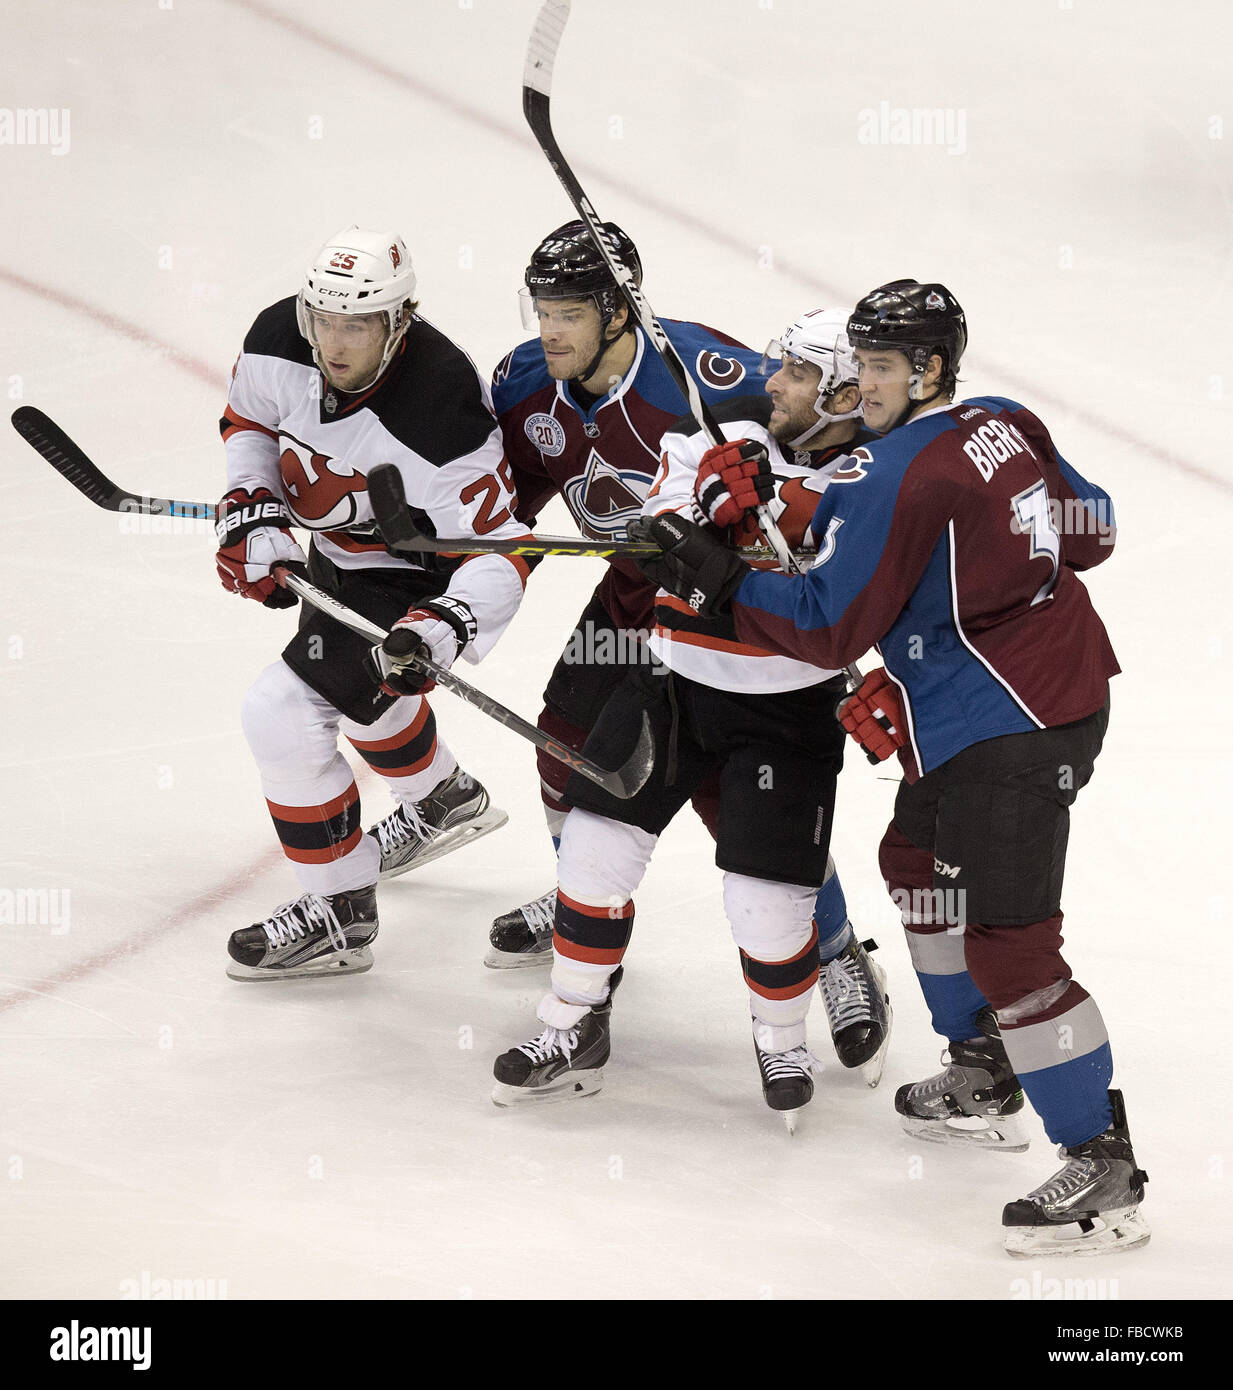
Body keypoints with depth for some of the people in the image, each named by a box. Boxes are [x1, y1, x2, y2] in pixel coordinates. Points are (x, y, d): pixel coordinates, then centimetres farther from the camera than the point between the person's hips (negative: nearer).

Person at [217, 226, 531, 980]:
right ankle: (445, 800, 62)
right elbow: (248, 418, 4)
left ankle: (339, 913, 1)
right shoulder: (279, 340, -19)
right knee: (351, 682, 32)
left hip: (417, 573, -8)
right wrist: (251, 511, -10)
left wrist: (447, 625, -47)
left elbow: (500, 549, -31)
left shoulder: (439, 416, -37)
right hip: (334, 550, 8)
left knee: (286, 709, -17)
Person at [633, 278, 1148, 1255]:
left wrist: (720, 583, -8)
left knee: (1006, 941, -10)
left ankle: (1105, 1173, -9)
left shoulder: (896, 479, -18)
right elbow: (1090, 530, 17)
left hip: (1012, 731, -10)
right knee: (917, 861, 26)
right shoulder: (1006, 428, 6)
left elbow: (830, 628, -16)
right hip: (1062, 685, 10)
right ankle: (983, 1080, 38)